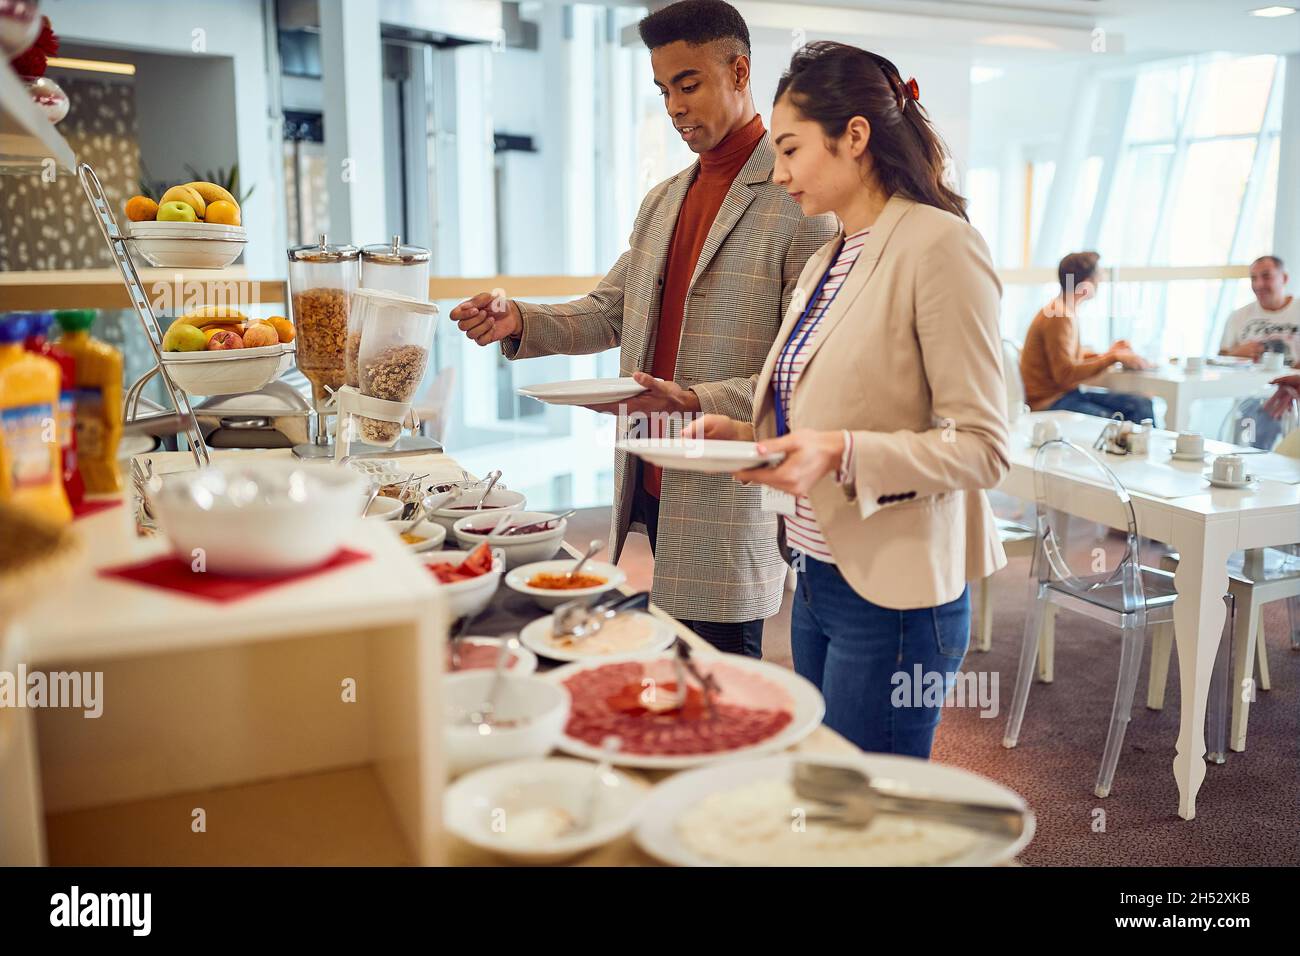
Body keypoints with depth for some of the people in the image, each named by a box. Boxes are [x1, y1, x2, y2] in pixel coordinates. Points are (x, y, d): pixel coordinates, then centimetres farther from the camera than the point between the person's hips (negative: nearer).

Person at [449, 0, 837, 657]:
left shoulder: (799, 202, -11)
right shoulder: (662, 202, 16)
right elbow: (610, 311, 17)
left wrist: (696, 401, -26)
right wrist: (519, 322, 0)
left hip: (728, 499, -7)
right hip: (653, 484, 7)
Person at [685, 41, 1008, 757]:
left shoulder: (938, 245, -13)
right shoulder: (829, 260, 13)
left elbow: (982, 447, -16)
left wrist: (842, 453, -27)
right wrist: (747, 433, 4)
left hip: (892, 596, -8)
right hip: (818, 576, 8)